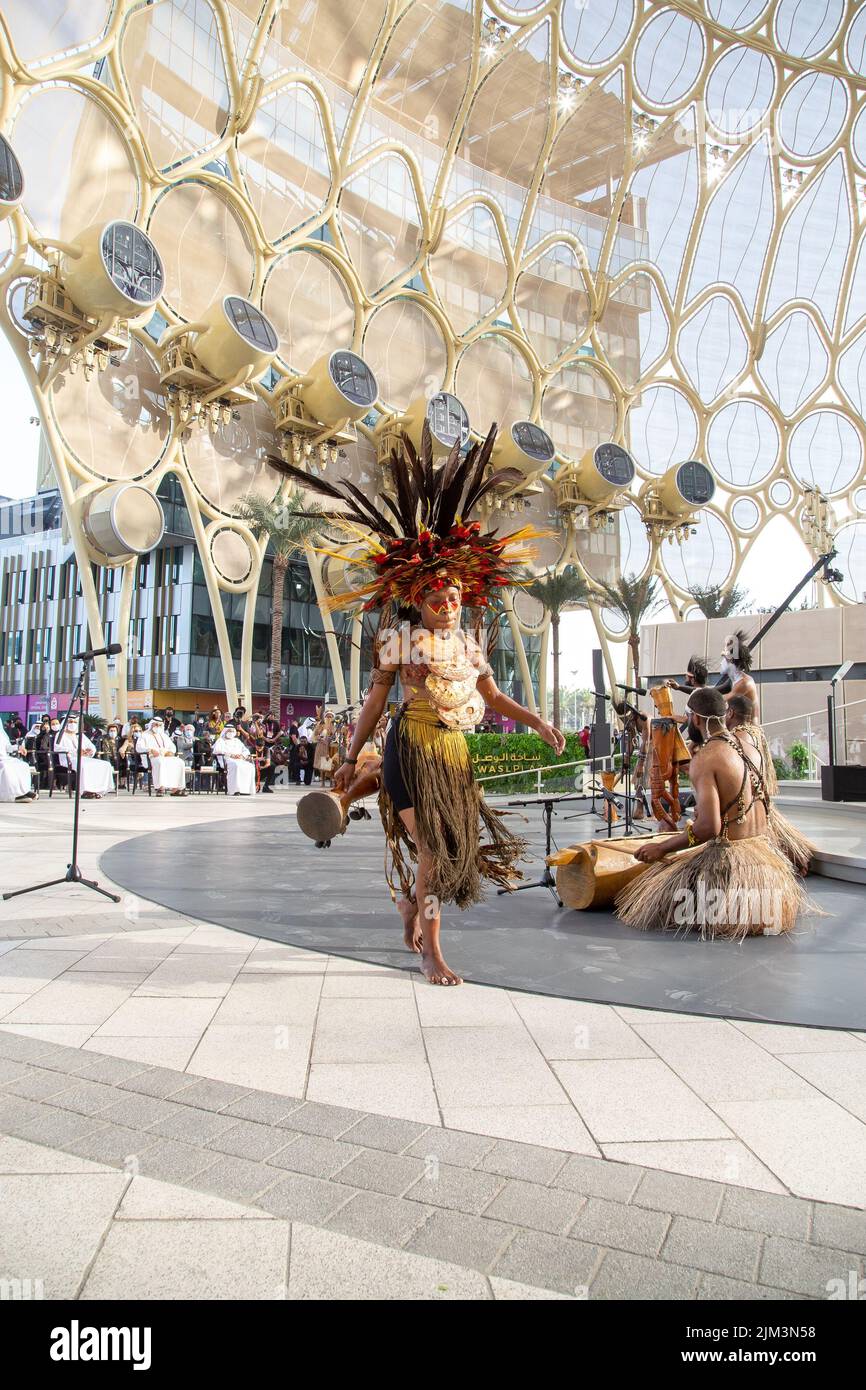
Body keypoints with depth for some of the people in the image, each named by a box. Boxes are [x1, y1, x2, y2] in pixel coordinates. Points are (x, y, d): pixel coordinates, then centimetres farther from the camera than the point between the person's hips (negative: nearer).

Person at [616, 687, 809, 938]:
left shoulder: (704, 758, -19)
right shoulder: (748, 746, 6)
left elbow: (709, 827, -25)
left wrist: (661, 848, -15)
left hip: (730, 855, -9)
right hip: (765, 849, 9)